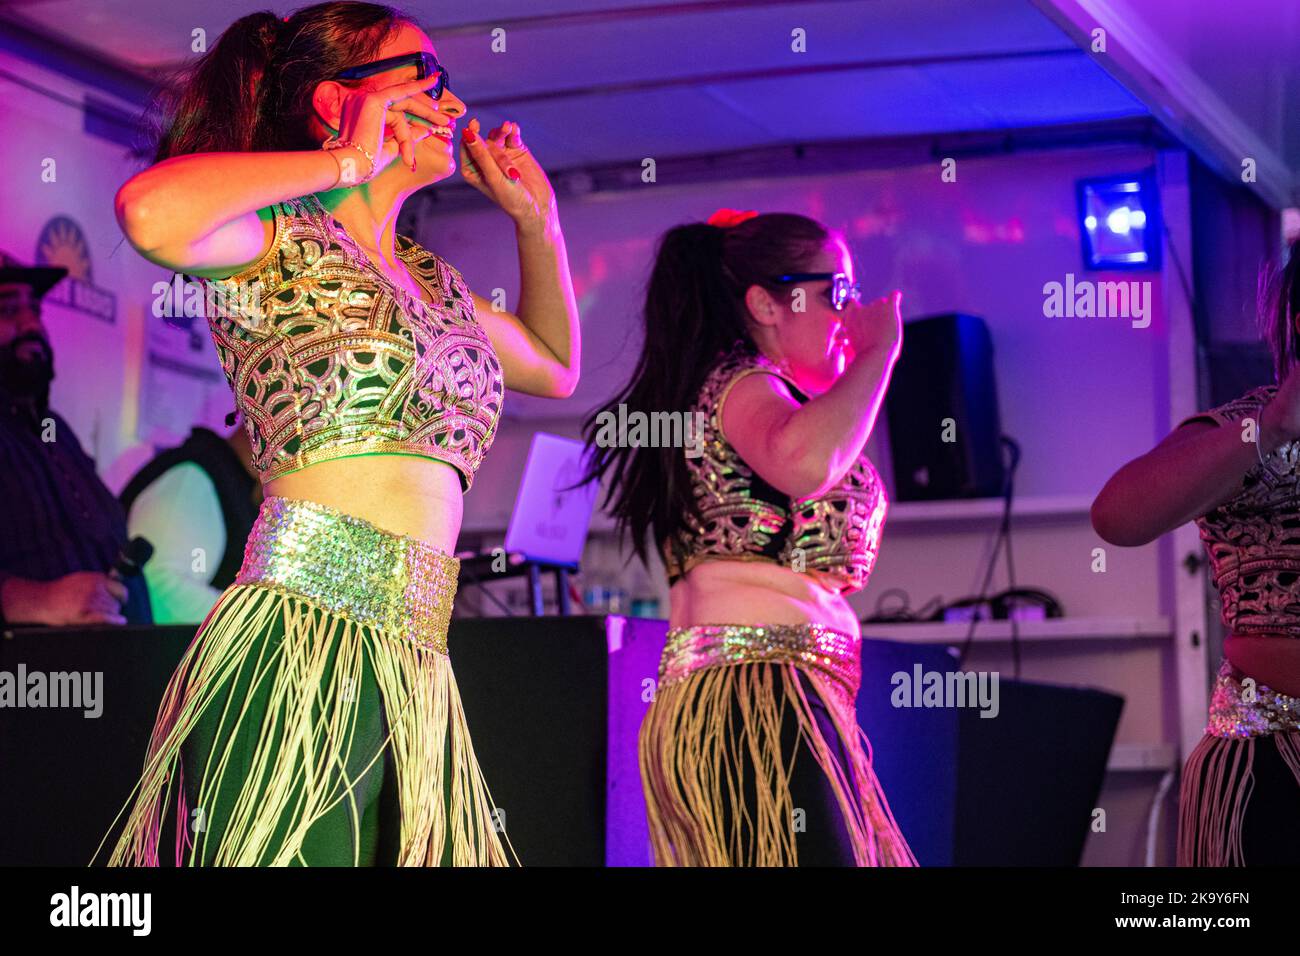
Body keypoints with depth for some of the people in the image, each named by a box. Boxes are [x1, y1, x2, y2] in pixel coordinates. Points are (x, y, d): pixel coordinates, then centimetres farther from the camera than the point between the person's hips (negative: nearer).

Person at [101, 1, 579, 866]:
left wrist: (536, 216, 30)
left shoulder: (432, 280, 24)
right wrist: (347, 163, -8)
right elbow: (151, 213, -22)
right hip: (298, 652, -7)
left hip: (415, 674, 8)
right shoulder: (284, 242, 1)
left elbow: (556, 367, 41)